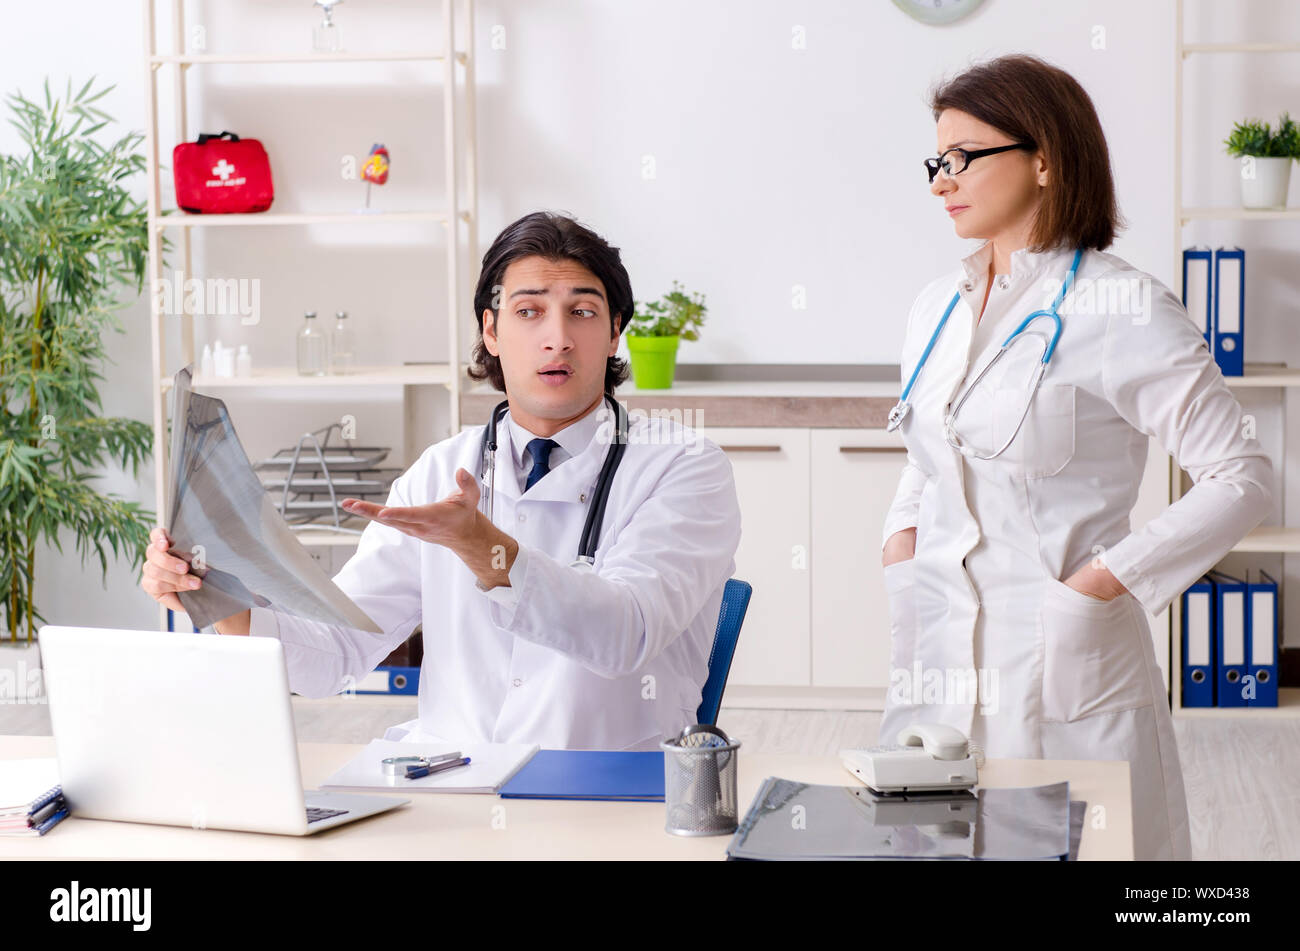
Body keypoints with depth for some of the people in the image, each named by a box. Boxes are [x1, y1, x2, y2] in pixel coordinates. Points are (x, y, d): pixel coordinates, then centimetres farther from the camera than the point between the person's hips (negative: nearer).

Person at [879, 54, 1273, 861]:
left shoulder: (1121, 308, -9)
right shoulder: (938, 308, 12)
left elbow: (1242, 479, -11)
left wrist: (1100, 585, -15)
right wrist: (900, 544, 5)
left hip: (1062, 670, -6)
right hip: (936, 665, 6)